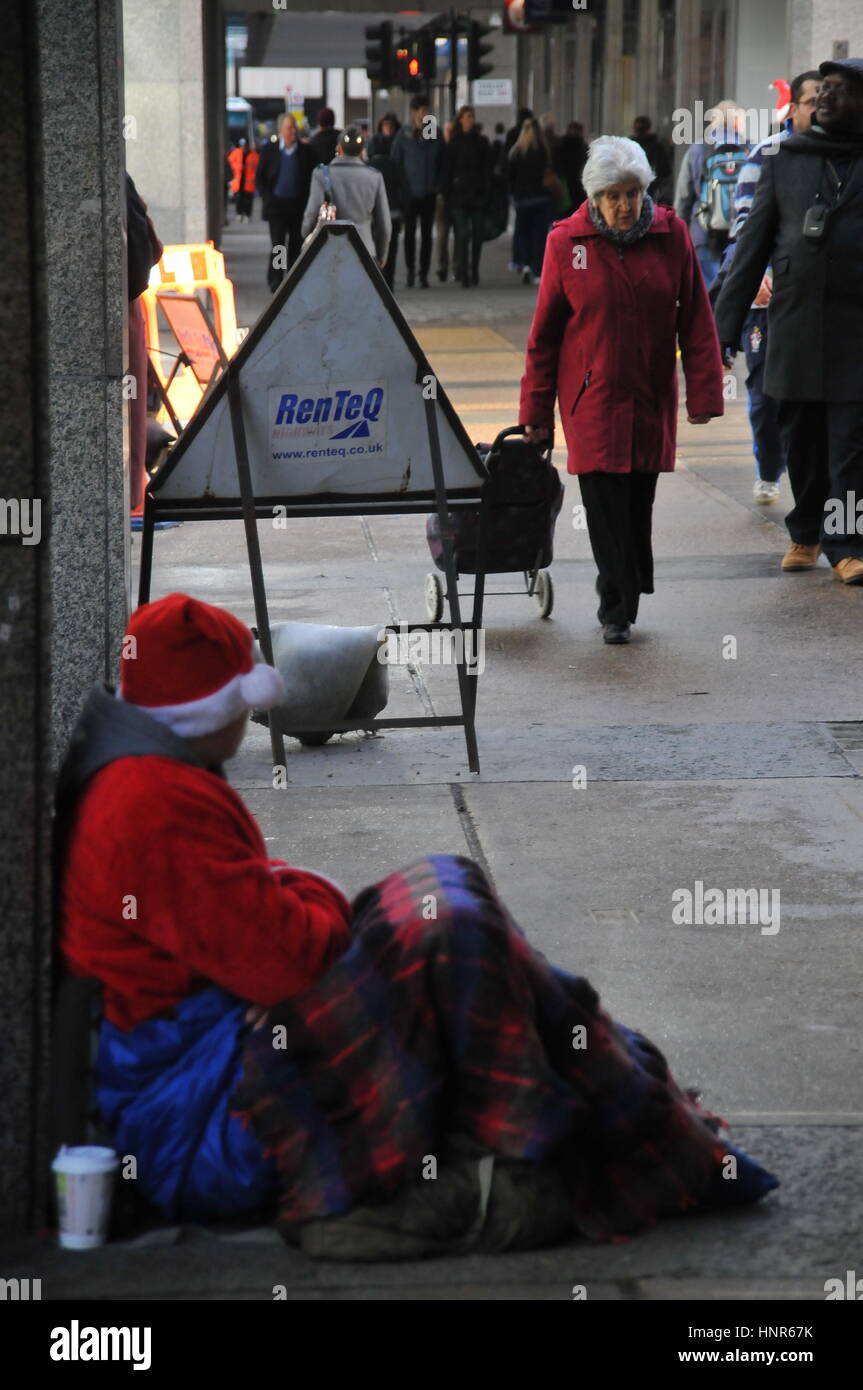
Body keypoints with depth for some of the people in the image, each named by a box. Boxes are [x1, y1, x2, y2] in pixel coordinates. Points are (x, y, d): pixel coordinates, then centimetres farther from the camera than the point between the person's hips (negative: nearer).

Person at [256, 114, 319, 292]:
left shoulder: (307, 151, 3)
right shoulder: (270, 150, 3)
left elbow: (313, 178, 7)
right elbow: (259, 178, 7)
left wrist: (307, 200, -4)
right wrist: (267, 197, -5)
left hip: (298, 204, 1)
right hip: (276, 204, -1)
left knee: (296, 244, 6)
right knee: (278, 243, -8)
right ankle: (275, 281, -3)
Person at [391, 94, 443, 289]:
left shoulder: (435, 133, 2)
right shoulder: (404, 134, -3)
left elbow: (442, 161, 9)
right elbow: (395, 160, 1)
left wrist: (437, 184, 0)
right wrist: (401, 186, -4)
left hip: (429, 192, 1)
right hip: (409, 192, -1)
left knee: (426, 234, 3)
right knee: (409, 232, 5)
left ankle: (424, 273, 8)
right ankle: (410, 269, 18)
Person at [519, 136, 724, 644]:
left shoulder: (671, 234, -2)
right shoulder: (567, 242, -5)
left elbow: (696, 320, 2)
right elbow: (544, 332, 1)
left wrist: (704, 392, -3)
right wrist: (536, 410, 3)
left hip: (651, 396, 2)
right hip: (592, 398, -2)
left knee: (639, 502, 9)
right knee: (606, 503, -7)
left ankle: (621, 601, 26)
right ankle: (618, 608, 4)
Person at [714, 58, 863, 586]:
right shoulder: (786, 162, 10)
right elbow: (753, 247, 9)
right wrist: (726, 326, 3)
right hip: (794, 331, 3)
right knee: (801, 440, 10)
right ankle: (806, 533, 25)